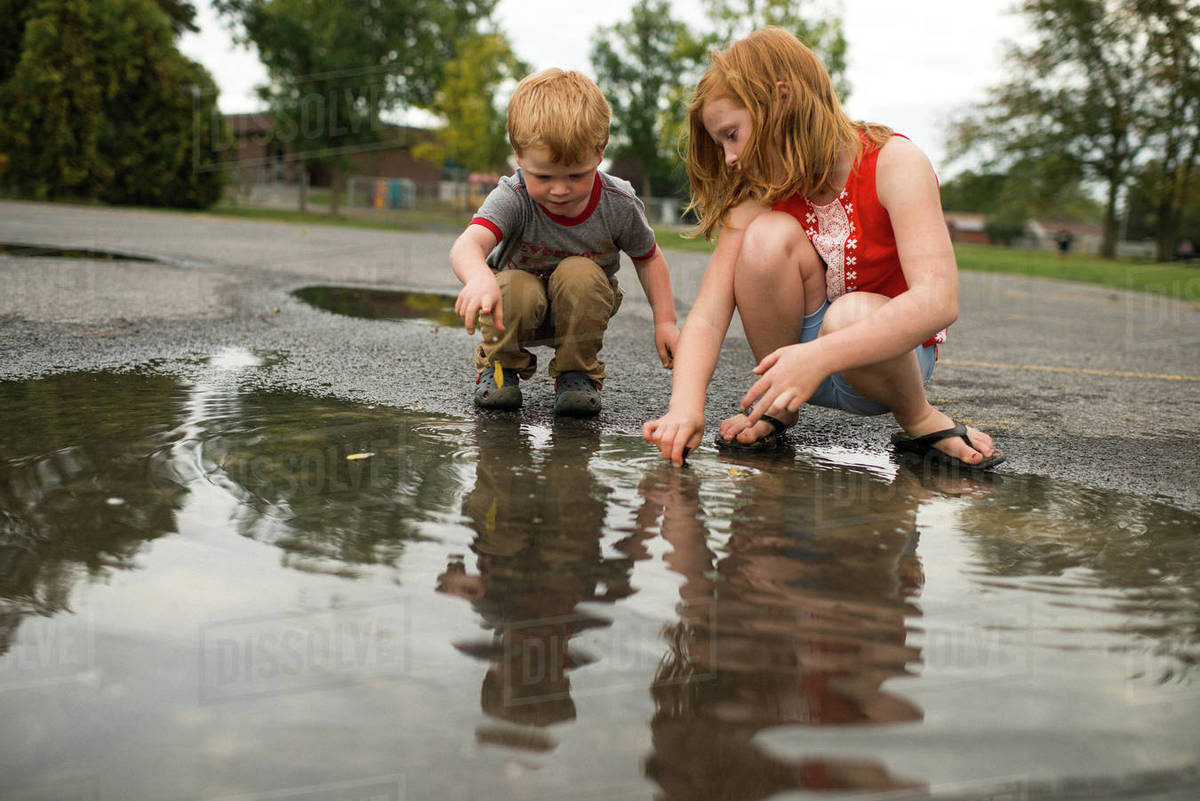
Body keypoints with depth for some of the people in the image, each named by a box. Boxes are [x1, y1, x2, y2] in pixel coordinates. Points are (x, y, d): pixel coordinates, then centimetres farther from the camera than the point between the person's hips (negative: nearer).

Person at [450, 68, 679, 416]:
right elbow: (467, 245, -47)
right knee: (519, 290, -35)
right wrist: (480, 279, -71)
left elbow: (648, 257, -1)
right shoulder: (512, 199, -29)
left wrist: (665, 321, -9)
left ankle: (577, 373, -8)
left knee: (579, 274, -31)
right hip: (521, 308, -1)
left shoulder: (618, 204, -21)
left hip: (582, 308, 1)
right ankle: (499, 366, -2)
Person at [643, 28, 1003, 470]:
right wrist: (686, 404, -37)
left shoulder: (893, 163, -19)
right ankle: (777, 407, -5)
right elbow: (707, 316, -17)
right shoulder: (758, 197, -8)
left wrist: (819, 356, -45)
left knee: (853, 316, -38)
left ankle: (921, 423, -6)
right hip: (797, 351, 3)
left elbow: (938, 299, -33)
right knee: (770, 237, -24)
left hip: (891, 355, -3)